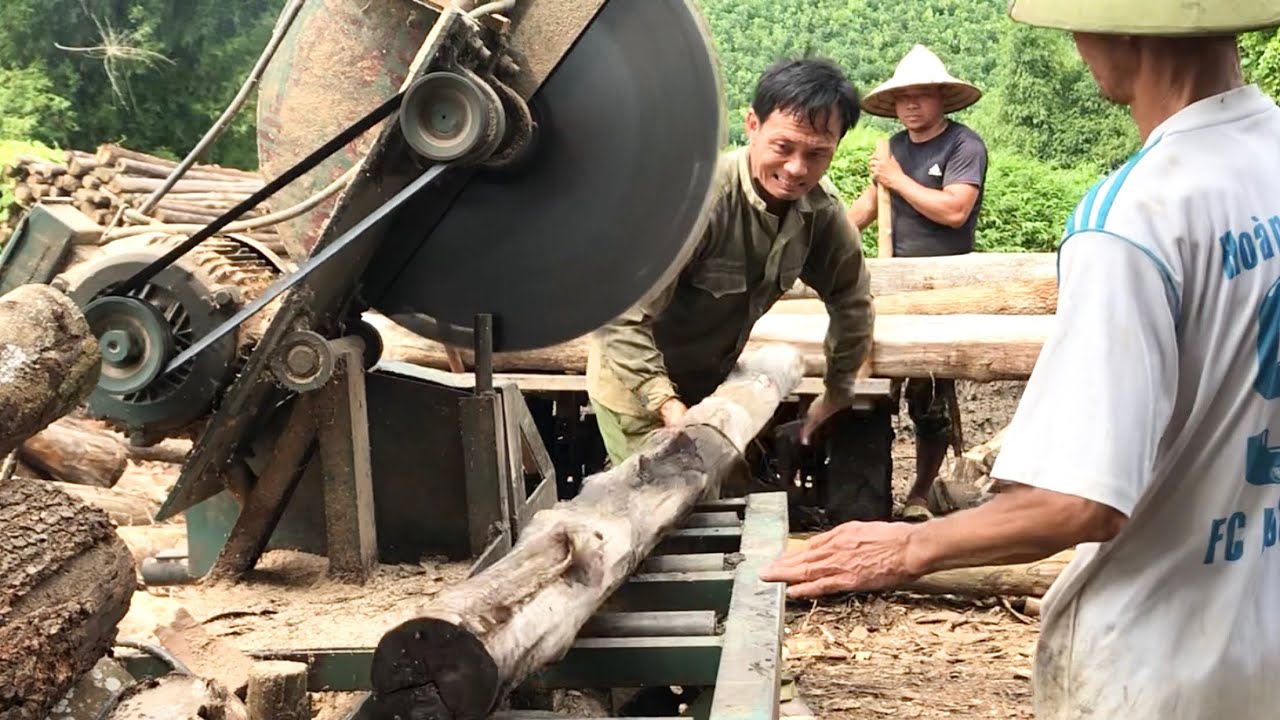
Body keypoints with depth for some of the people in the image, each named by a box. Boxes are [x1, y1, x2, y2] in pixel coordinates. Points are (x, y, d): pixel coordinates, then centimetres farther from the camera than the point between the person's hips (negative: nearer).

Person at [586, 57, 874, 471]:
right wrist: (667, 404, -40)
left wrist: (838, 391, 9)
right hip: (637, 383, -6)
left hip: (713, 383, 7)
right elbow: (621, 317, -33)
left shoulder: (821, 208, -11)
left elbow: (850, 298, 6)